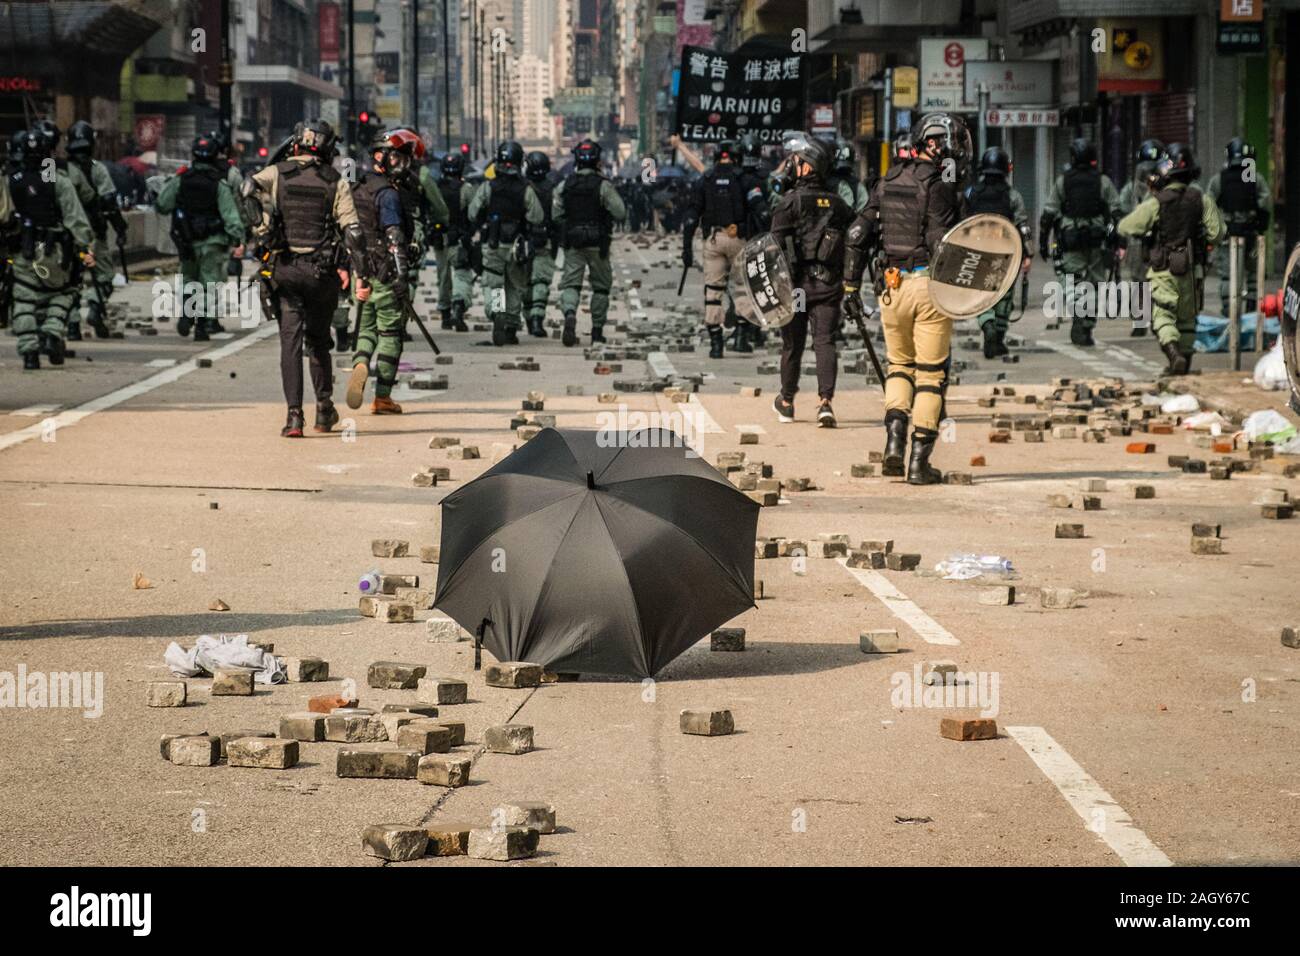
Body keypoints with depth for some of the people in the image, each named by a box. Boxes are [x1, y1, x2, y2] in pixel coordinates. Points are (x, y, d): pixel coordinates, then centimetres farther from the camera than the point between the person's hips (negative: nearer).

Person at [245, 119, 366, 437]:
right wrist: (360, 274, -6)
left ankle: (294, 415, -11)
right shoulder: (336, 183, 1)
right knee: (318, 340, 17)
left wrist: (263, 232, -10)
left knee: (290, 341, 0)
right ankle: (324, 410, 23)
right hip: (322, 273, 0)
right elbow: (352, 230, -5)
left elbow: (249, 190, -15)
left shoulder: (277, 173, 3)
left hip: (283, 270, 0)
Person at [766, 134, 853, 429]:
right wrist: (850, 283, 18)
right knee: (824, 341, 0)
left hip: (796, 282, -2)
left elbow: (776, 246, -10)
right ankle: (825, 402, -17)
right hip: (828, 284, 2)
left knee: (792, 343, 11)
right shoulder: (838, 204, 7)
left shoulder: (791, 201, -6)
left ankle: (786, 403, 28)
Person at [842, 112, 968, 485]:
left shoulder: (889, 181, 10)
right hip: (930, 286, -5)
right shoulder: (938, 187, -10)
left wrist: (850, 285, 14)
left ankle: (894, 442, 4)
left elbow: (858, 234, 10)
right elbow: (941, 243, -19)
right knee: (930, 374, 3)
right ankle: (919, 462, 2)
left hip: (892, 286, 5)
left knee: (900, 364, 21)